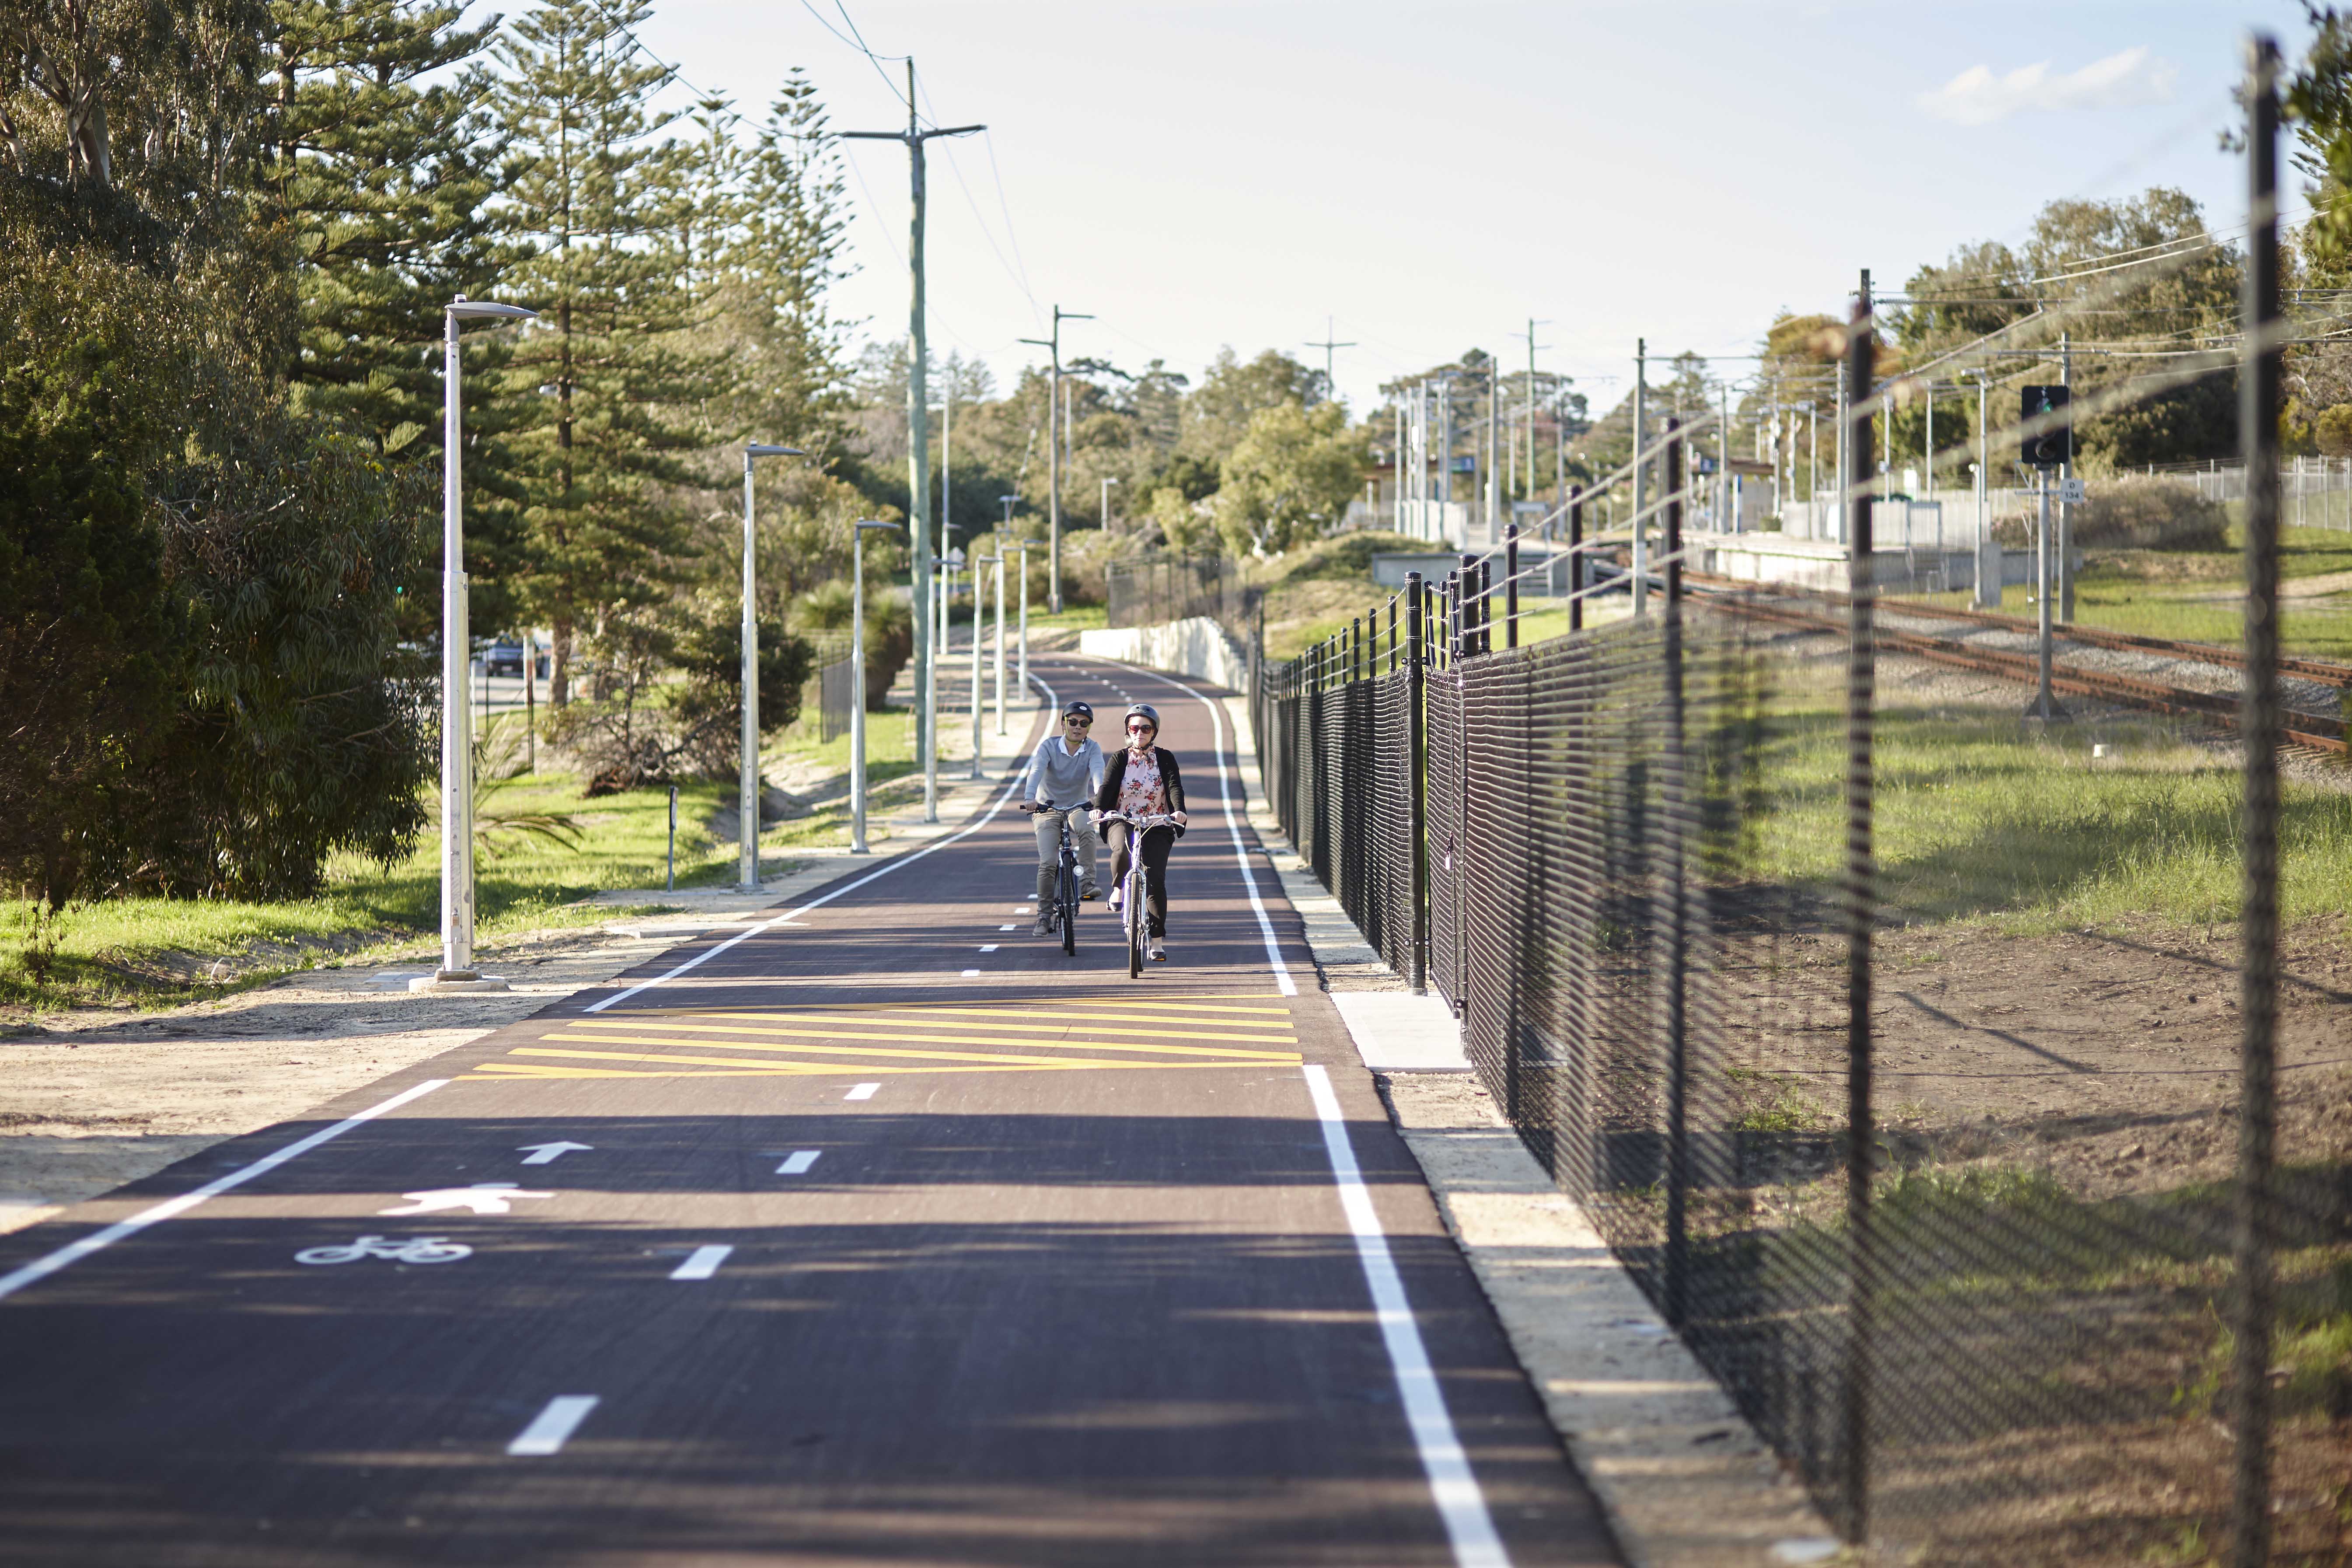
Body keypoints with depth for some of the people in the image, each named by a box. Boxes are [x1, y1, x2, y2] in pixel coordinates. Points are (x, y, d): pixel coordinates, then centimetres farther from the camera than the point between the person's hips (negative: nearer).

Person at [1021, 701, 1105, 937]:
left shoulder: (1092, 749, -6)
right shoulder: (1048, 746, -11)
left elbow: (1097, 769, -26)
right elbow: (1036, 771, -28)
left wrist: (1100, 790, -49)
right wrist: (1029, 799, -47)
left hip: (1078, 808, 1)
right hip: (1048, 810, -1)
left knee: (1087, 832, -35)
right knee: (1047, 864, -15)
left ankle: (1088, 883, -28)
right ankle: (1044, 917, -5)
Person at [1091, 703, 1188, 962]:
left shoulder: (1165, 758, 4)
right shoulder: (1119, 759, 4)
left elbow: (1175, 786, -10)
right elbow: (1106, 786, -10)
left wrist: (1179, 810, -30)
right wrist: (1098, 810, -30)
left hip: (1157, 826, 0)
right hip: (1122, 822, 0)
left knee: (1156, 879, -11)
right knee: (1121, 850, -36)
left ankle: (1157, 940, -3)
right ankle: (1118, 888, -5)